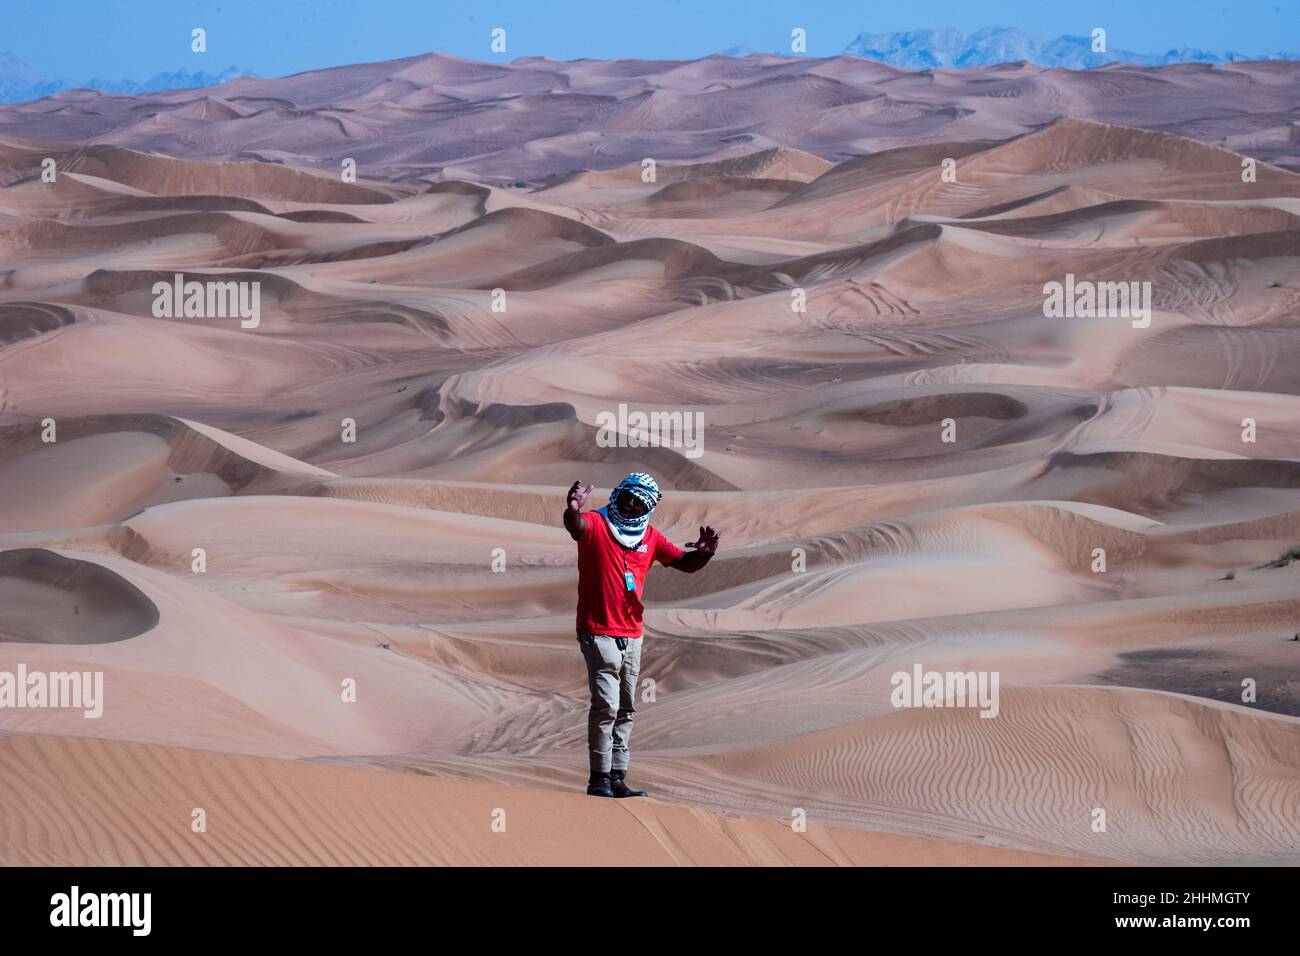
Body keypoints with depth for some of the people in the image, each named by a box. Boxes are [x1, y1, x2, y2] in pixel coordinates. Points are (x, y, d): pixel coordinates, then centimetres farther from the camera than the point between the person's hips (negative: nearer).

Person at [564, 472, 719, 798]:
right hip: (598, 633, -7)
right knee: (606, 704, -15)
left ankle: (617, 777, 15)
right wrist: (573, 511, -54)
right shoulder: (595, 524, -7)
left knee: (626, 709, 9)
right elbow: (576, 526, -29)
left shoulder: (650, 537, 10)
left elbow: (685, 563, 11)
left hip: (631, 634, 7)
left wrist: (703, 553, -12)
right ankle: (599, 777, -10)